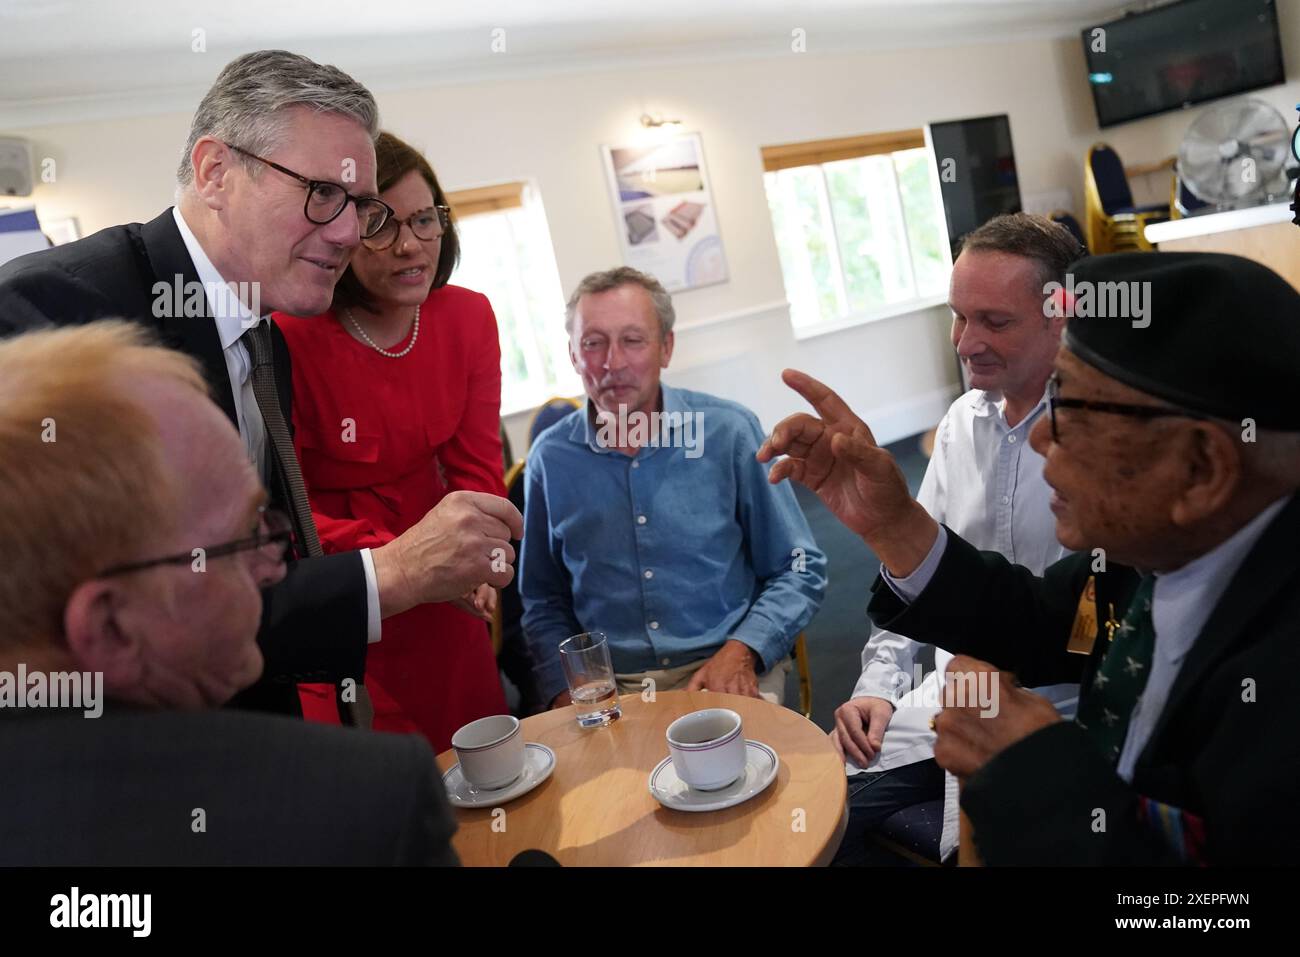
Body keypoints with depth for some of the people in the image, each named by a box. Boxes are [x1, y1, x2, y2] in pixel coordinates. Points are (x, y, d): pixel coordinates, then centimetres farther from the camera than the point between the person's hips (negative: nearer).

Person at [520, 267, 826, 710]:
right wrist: (566, 692, -3)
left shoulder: (729, 431, -2)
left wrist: (742, 651, -12)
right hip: (608, 689, 3)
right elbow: (544, 604, 12)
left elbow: (799, 570, 2)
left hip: (726, 673, -2)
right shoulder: (549, 459, 2)